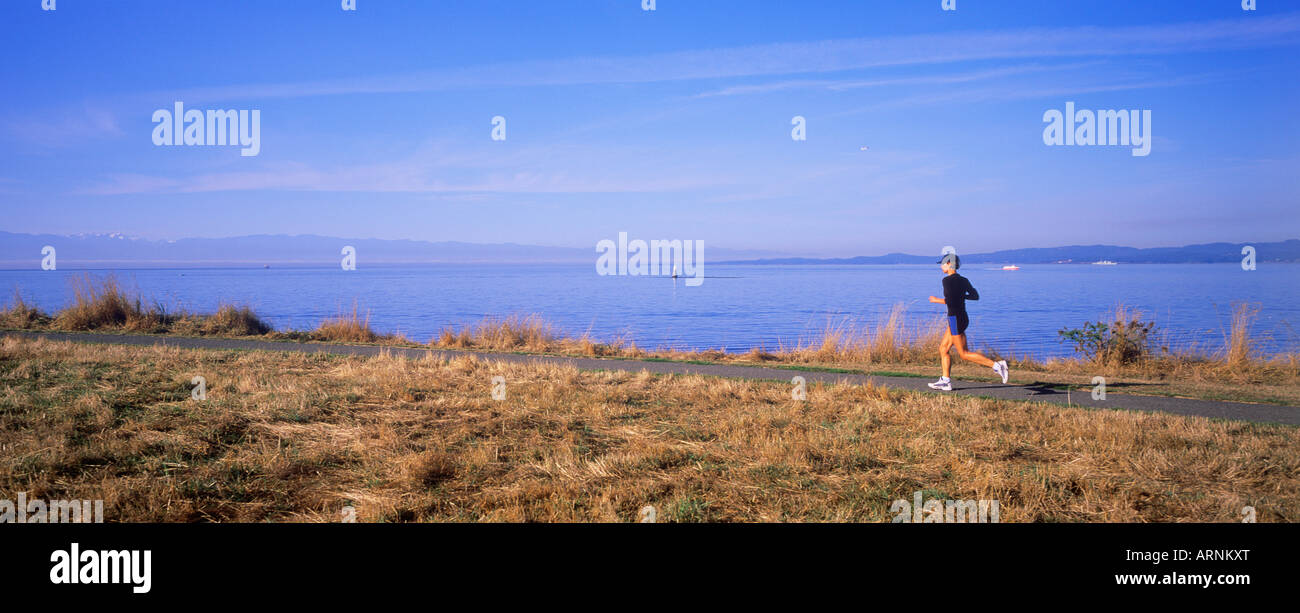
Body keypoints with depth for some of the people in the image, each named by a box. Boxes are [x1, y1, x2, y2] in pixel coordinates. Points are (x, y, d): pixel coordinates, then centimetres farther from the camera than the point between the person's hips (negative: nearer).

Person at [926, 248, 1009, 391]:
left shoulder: (947, 280, -15)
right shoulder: (963, 280, 9)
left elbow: (950, 301, -23)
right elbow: (975, 296, 12)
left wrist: (937, 300, -8)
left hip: (955, 319, -9)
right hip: (963, 318, 9)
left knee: (964, 354, -4)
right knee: (943, 349, 14)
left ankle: (996, 365, -11)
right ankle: (945, 381, 15)